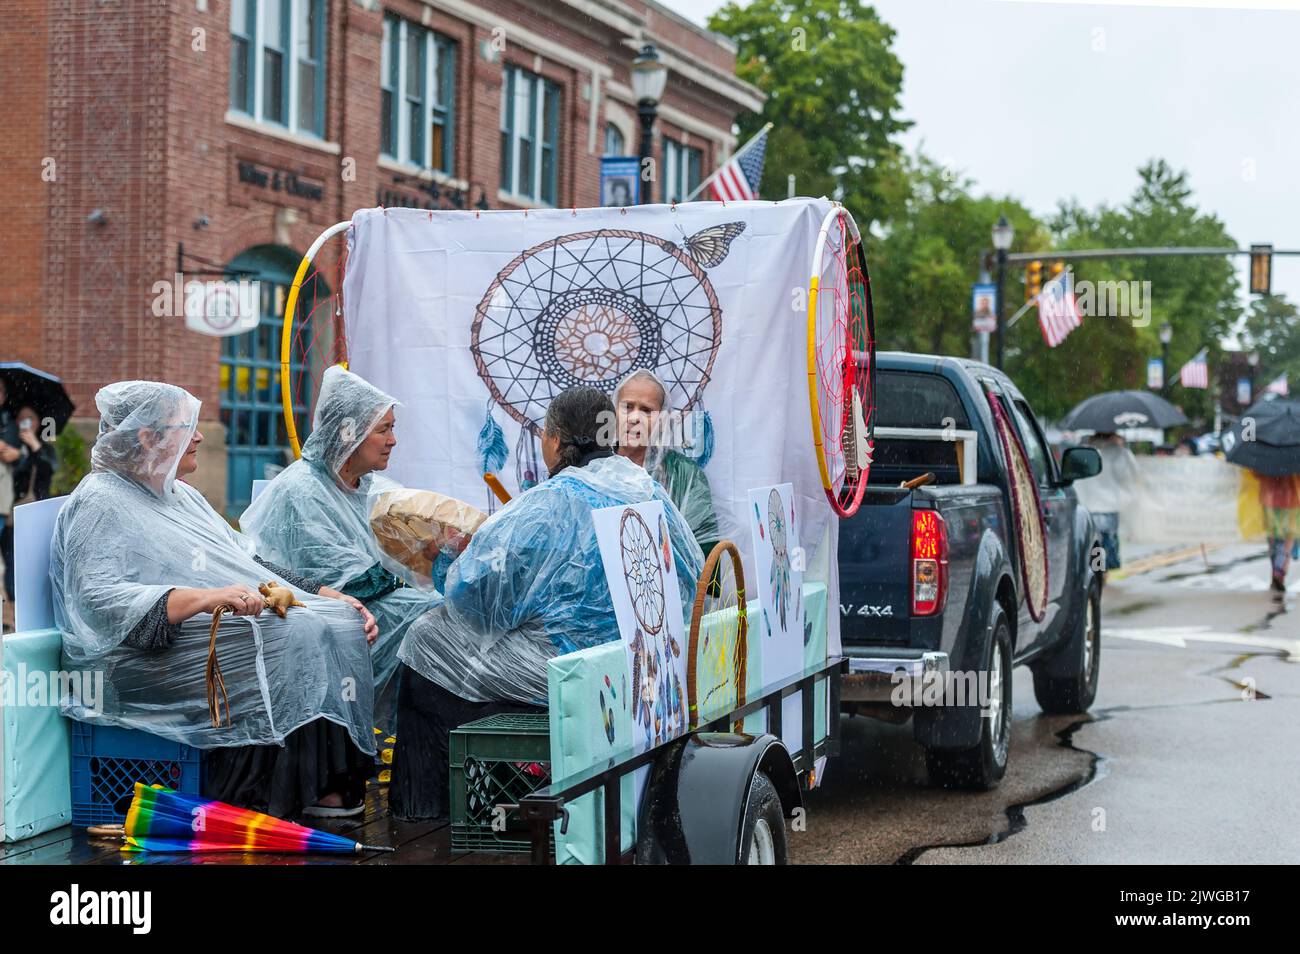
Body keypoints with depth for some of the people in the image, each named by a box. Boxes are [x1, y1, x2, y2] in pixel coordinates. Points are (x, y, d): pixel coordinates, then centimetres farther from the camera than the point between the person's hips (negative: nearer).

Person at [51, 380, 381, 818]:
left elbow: (247, 565, 22)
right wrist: (205, 598, -33)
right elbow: (98, 598, -21)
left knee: (339, 621, -11)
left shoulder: (182, 496, 22)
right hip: (140, 664, -9)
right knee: (293, 635, -28)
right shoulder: (99, 502, -6)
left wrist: (333, 597, 8)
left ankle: (326, 783, -16)